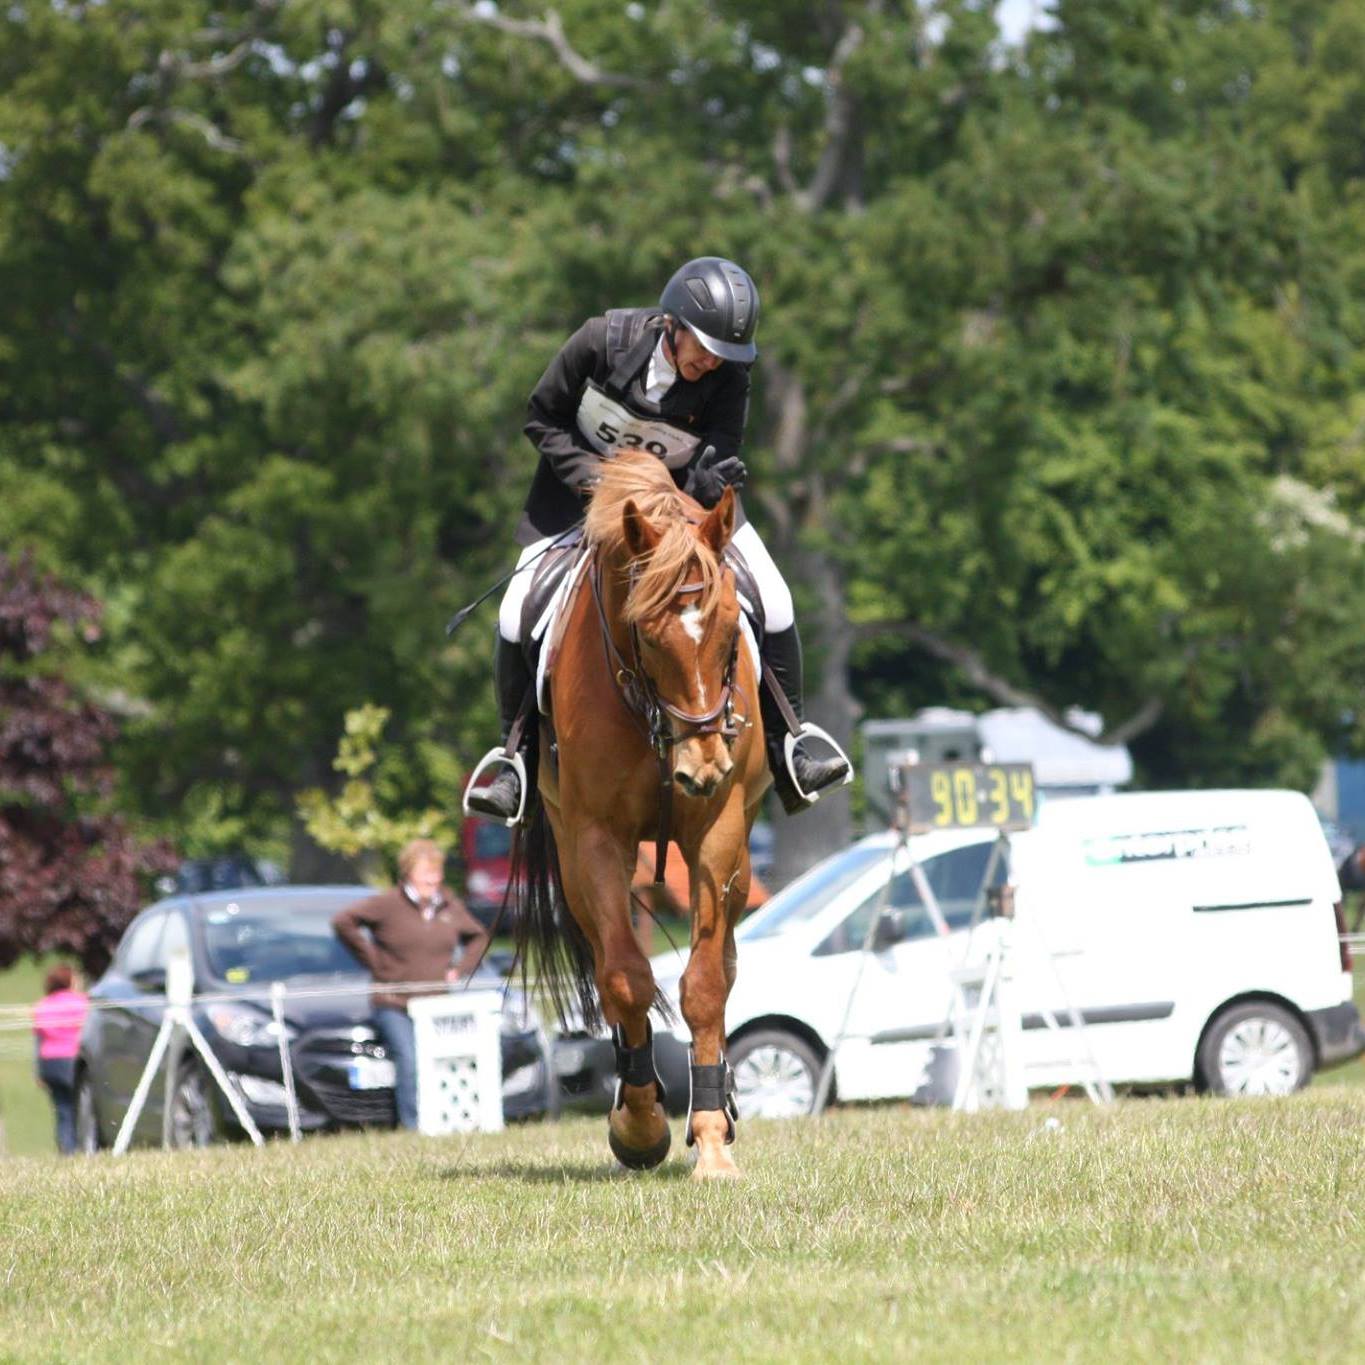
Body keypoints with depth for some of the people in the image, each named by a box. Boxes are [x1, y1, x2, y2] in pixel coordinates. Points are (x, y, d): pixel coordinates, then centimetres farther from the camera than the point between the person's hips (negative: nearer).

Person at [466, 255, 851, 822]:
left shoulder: (728, 378, -22)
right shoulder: (603, 340, -26)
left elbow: (712, 473, -23)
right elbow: (542, 419, -12)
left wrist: (711, 480, -47)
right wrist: (592, 477, -26)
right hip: (583, 479, -1)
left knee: (772, 603, -11)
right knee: (520, 613, -17)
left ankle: (785, 753, 3)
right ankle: (512, 759, 1)